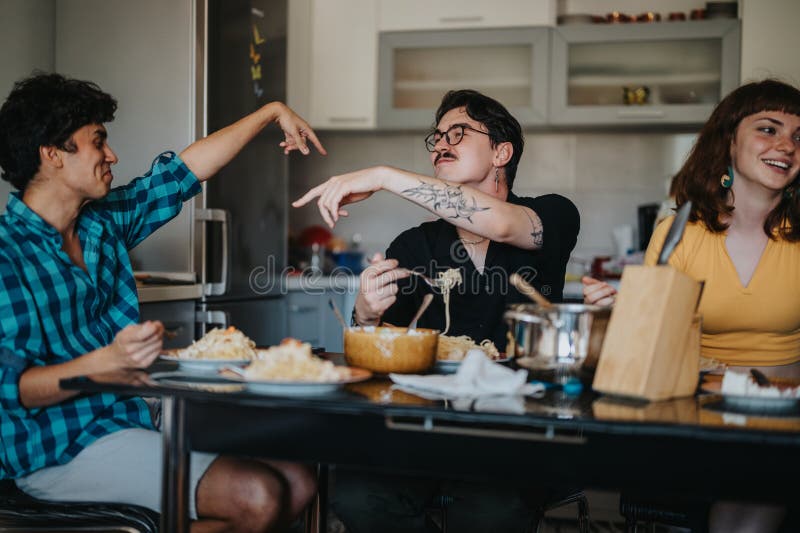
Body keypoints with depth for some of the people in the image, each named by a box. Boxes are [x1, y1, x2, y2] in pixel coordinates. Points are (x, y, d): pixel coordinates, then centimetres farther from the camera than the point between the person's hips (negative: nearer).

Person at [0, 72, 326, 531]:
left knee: (299, 484, -6)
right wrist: (109, 359, -32)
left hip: (135, 419, 8)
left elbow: (185, 169, 19)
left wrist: (272, 111, 22)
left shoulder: (105, 223, 10)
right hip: (60, 450, -8)